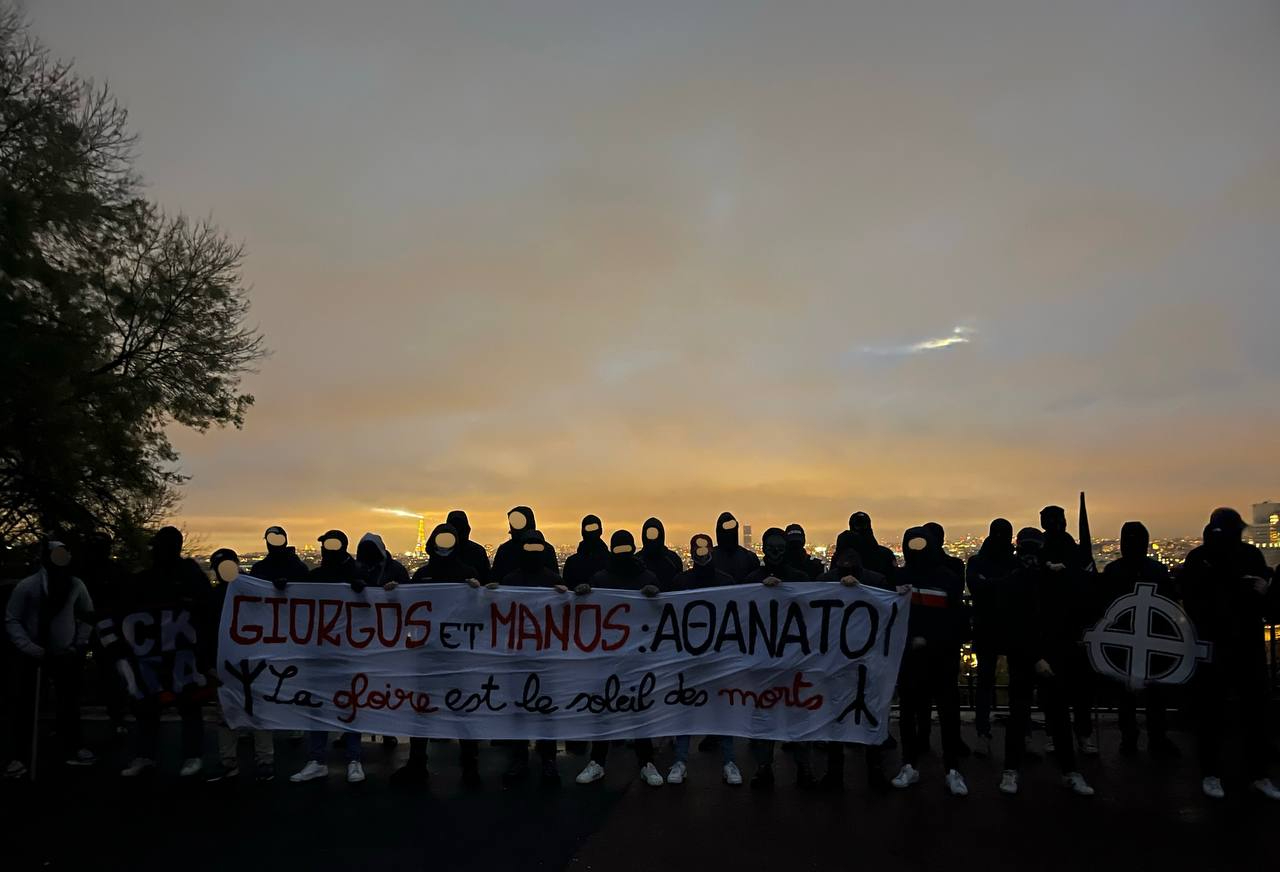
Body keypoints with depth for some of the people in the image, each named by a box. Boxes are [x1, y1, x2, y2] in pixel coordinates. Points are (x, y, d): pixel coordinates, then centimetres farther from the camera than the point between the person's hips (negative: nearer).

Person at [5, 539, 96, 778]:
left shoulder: (76, 585, -3)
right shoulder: (27, 586, -11)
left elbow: (87, 618, 10)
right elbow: (12, 621, -9)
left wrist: (79, 644, 1)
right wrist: (30, 648, -19)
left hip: (65, 655, 3)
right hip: (33, 656, -3)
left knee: (70, 703, 11)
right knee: (24, 706, -1)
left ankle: (73, 749, 24)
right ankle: (20, 757, 8)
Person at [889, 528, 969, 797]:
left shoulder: (949, 579, 0)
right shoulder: (900, 577, 2)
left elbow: (957, 621, -2)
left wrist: (929, 642, -11)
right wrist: (909, 640, -10)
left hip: (942, 656, -1)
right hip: (909, 655, 1)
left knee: (949, 712, 1)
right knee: (909, 710, 7)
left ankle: (953, 770, 8)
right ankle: (909, 766, 17)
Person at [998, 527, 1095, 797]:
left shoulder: (1057, 580, -2)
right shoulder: (1008, 585, -7)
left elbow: (1072, 612, 9)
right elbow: (1011, 630, -12)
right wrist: (1034, 659, -16)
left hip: (1054, 658, 2)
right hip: (1022, 660, -2)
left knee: (1059, 715, 8)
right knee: (1018, 716, 4)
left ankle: (1070, 772, 16)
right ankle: (1011, 771, 13)